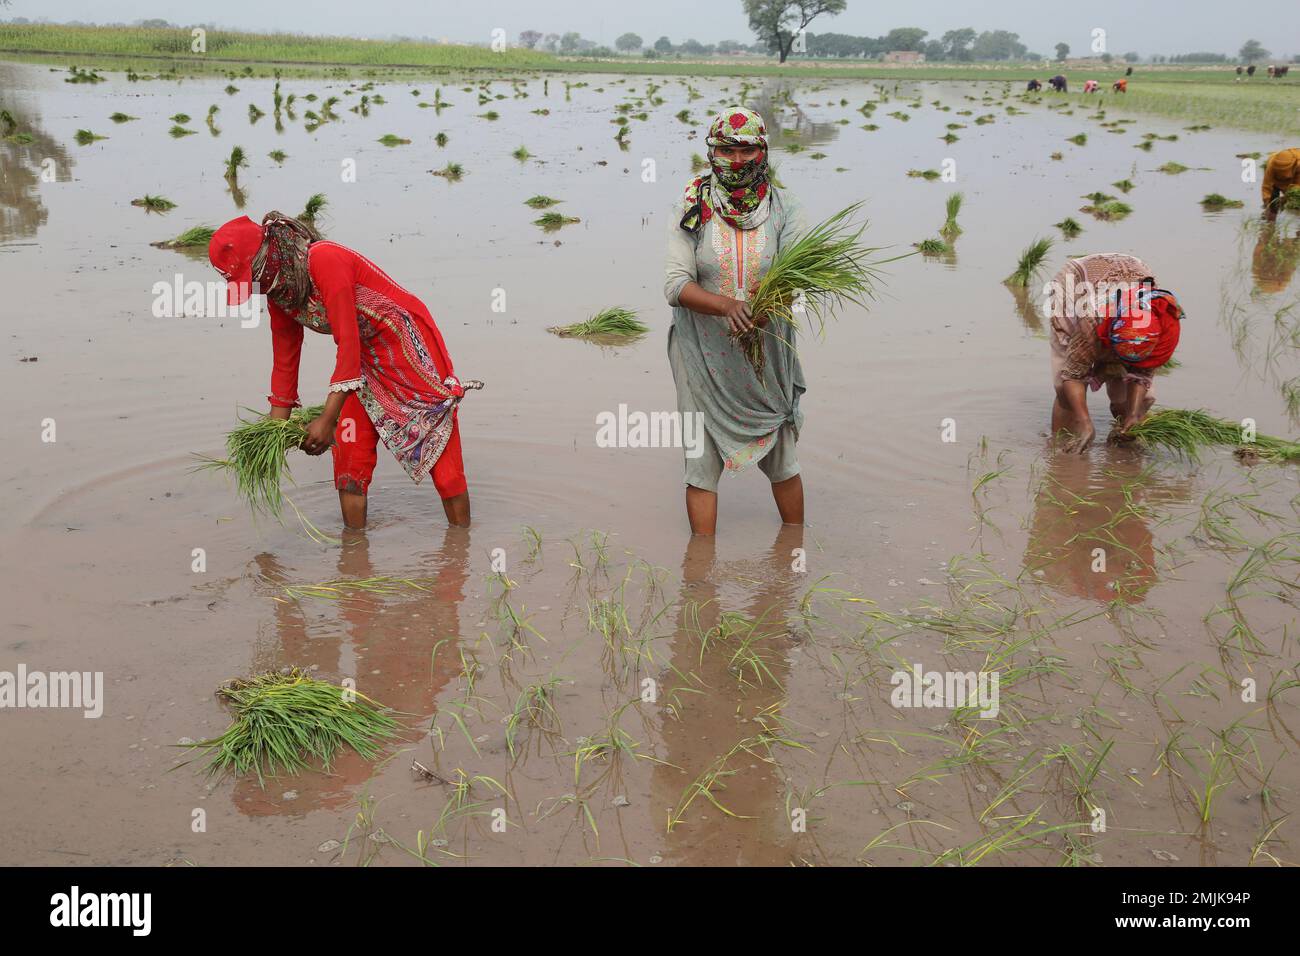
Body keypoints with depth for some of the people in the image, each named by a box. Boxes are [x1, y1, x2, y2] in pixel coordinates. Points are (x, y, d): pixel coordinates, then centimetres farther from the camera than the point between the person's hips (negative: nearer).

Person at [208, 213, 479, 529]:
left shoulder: (323, 260, -28)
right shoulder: (277, 293, -1)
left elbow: (348, 344, -30)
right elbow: (285, 361, 8)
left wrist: (327, 419, -31)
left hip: (410, 344, -9)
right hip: (367, 359, 9)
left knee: (440, 454, -3)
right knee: (348, 459, 3)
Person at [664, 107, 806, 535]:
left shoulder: (782, 210, -1)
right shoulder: (692, 210, -3)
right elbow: (676, 284, -13)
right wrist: (727, 306, -31)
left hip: (766, 354, 1)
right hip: (704, 357, -1)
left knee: (780, 460, 13)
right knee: (702, 464, 3)